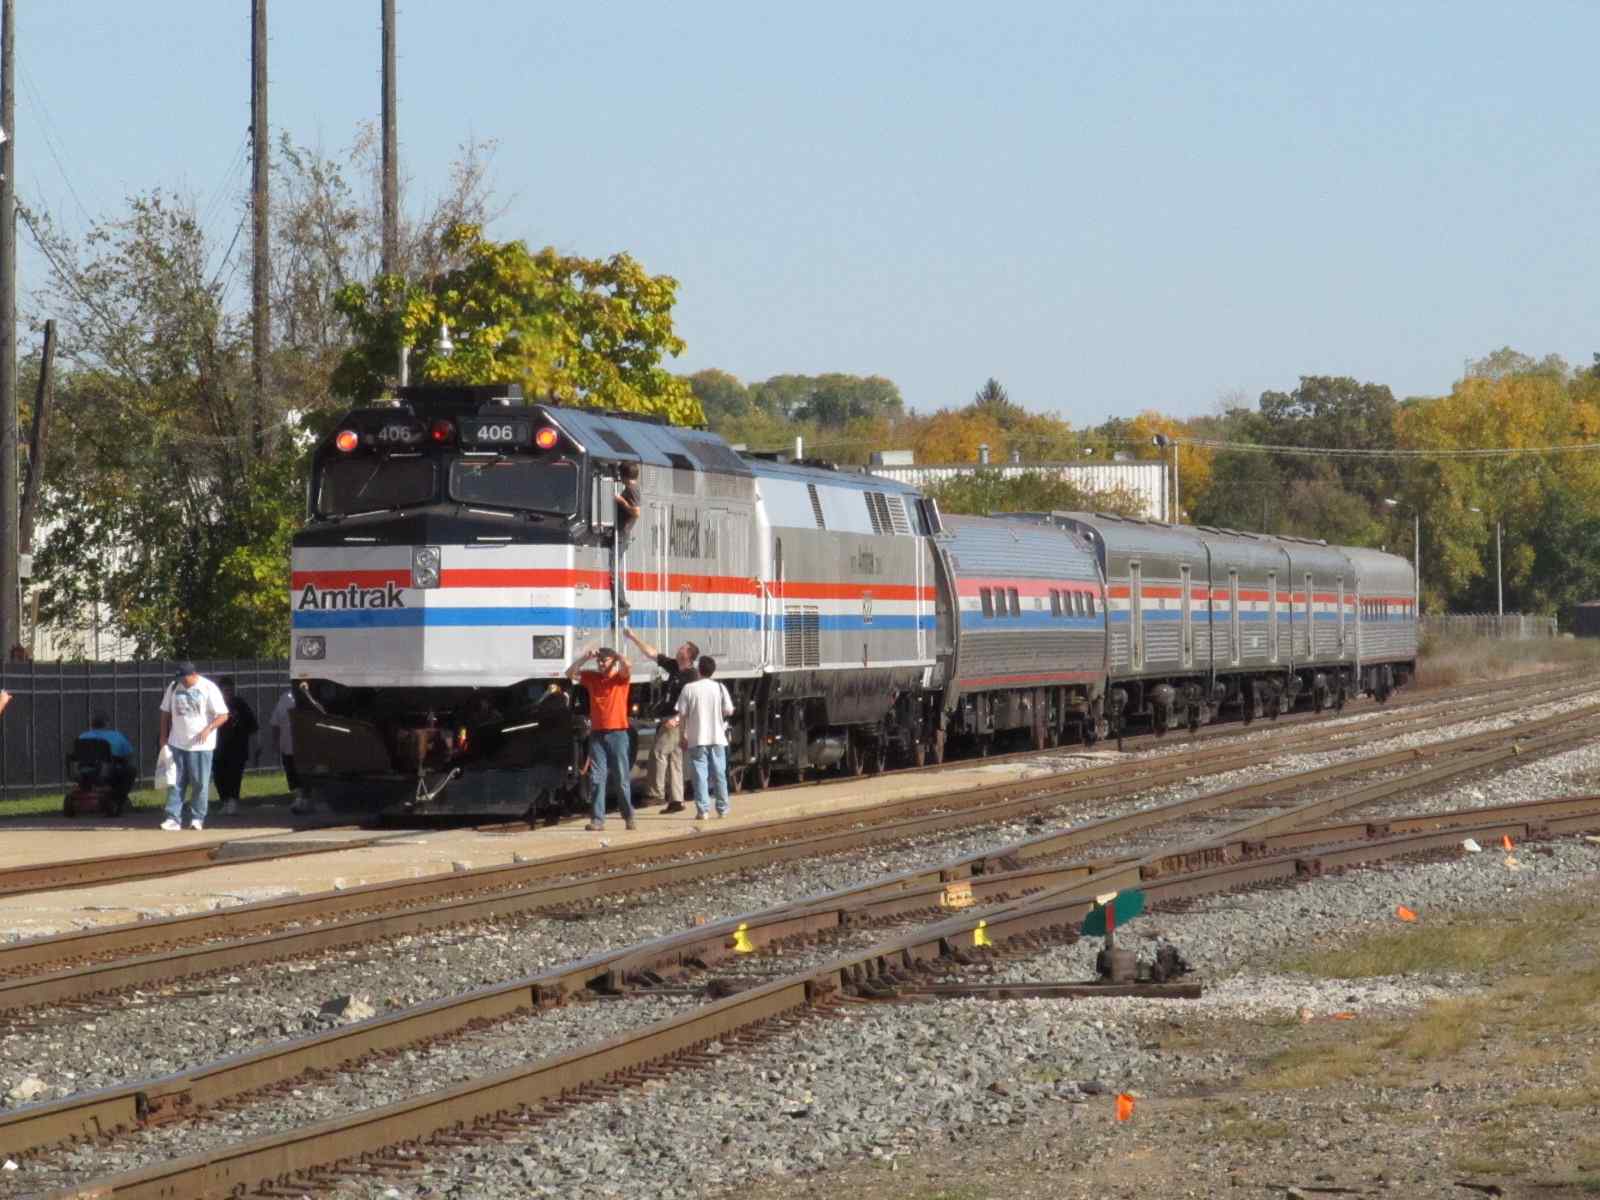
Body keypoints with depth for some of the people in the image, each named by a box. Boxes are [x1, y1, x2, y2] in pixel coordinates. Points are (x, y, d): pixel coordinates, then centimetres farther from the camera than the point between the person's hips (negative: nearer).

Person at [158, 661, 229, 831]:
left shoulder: (208, 688, -8)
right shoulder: (173, 687, 6)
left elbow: (223, 715, -10)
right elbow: (165, 713, 16)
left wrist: (208, 729, -25)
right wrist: (163, 737, 11)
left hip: (200, 745, -4)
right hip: (177, 743, 4)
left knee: (200, 784, 0)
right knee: (175, 783, 0)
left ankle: (197, 819, 8)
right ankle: (173, 819, 0)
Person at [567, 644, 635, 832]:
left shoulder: (621, 678, 1)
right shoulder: (591, 677, 10)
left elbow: (625, 670, -20)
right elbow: (570, 674, 2)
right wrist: (586, 657, -7)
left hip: (617, 733, -3)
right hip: (597, 734, 3)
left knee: (622, 778, 2)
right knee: (597, 779, -3)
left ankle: (629, 816, 14)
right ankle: (598, 819, -3)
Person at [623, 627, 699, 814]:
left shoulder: (692, 675, -12)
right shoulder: (674, 667, 11)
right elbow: (652, 653, 18)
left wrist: (677, 718, -26)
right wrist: (634, 638, 17)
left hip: (677, 722, -9)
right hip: (667, 720, 9)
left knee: (658, 752, -15)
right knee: (674, 759, 9)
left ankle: (656, 794, -13)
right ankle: (676, 800, 11)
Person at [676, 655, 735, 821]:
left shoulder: (689, 689, -6)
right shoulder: (720, 688, -2)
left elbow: (682, 714, -5)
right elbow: (729, 711, -2)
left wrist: (684, 734, 7)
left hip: (697, 739, -2)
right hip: (717, 738, 2)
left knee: (700, 774, -1)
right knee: (719, 774, 11)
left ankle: (702, 810, -7)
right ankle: (722, 809, 17)